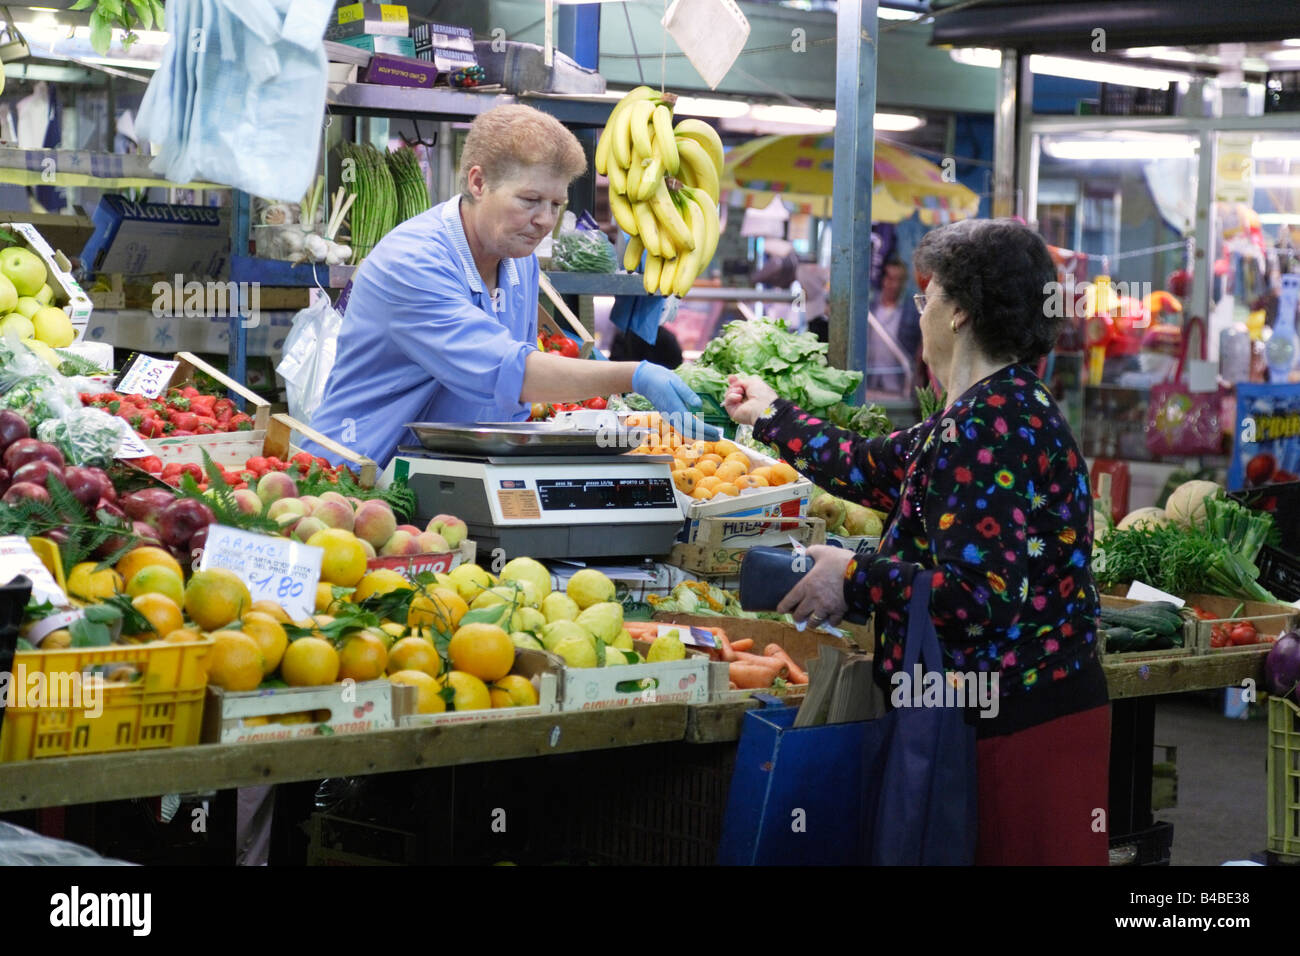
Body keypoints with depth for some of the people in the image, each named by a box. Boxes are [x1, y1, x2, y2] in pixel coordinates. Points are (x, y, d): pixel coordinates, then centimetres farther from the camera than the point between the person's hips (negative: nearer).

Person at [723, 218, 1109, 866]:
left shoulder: (990, 427, -20)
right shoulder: (1003, 408, 13)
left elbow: (983, 594, -27)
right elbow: (880, 467, 26)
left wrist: (854, 578, -15)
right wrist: (772, 417, 38)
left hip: (1015, 727, -10)